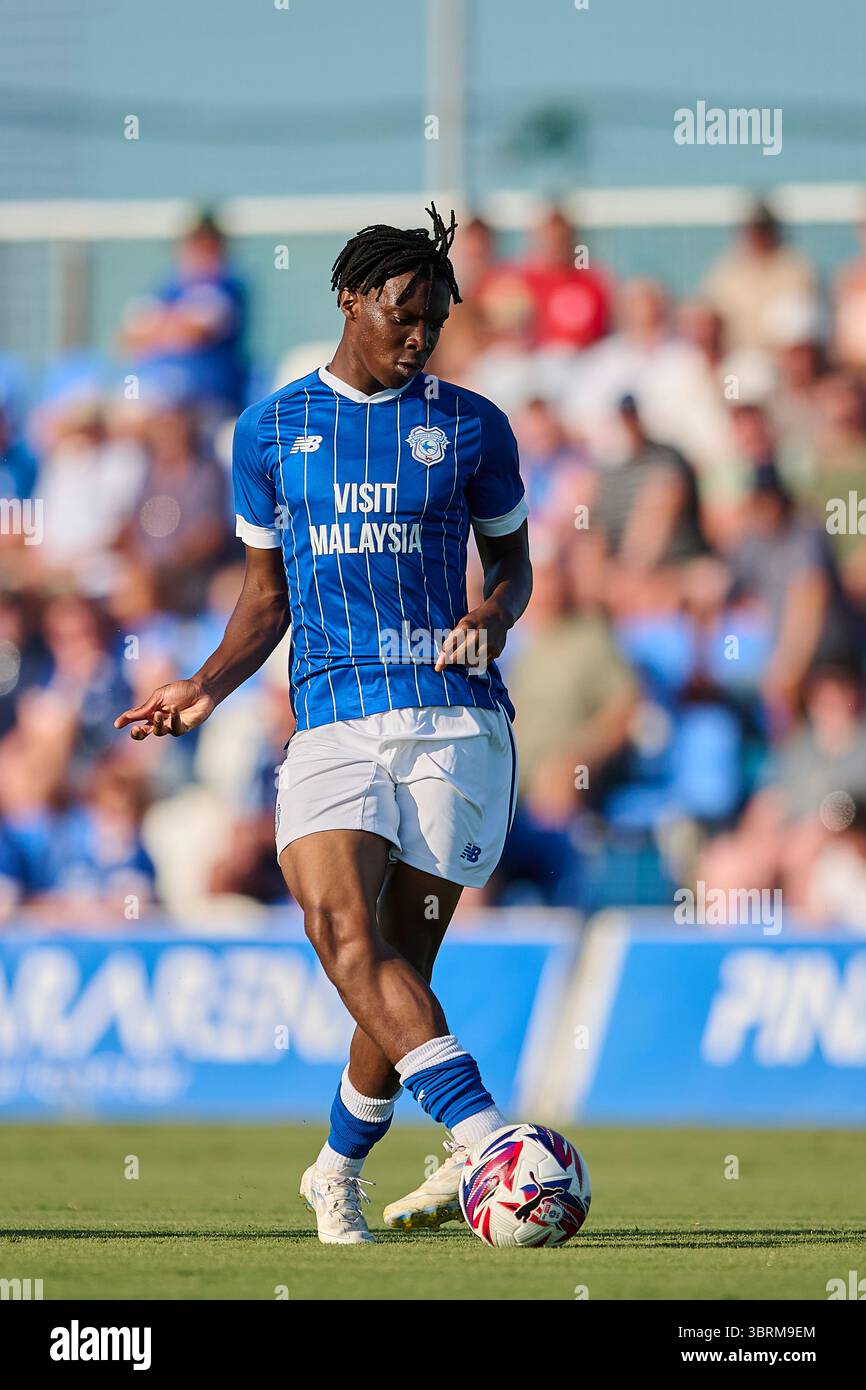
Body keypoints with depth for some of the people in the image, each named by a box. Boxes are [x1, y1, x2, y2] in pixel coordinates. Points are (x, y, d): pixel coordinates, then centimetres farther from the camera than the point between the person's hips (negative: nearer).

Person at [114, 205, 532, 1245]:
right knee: (342, 927, -25)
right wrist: (209, 685, 5)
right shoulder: (272, 428, 12)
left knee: (399, 961, -3)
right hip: (329, 722, 1)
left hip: (455, 722, -1)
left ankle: (339, 1169, 19)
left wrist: (492, 619, -5)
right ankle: (484, 1137, -34)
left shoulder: (470, 426, 8)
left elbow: (512, 562, 18)